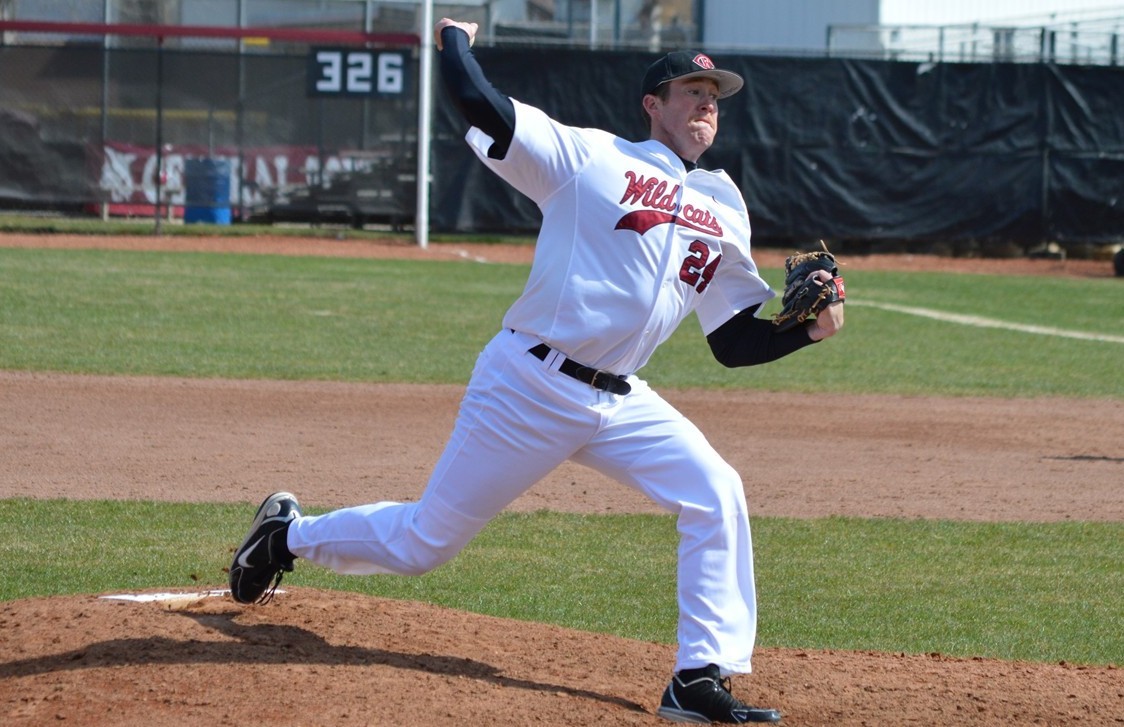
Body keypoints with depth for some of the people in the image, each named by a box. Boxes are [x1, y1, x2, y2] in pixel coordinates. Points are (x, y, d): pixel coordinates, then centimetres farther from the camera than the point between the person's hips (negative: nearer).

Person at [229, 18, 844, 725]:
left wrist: (809, 329, -5)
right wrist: (455, 37, 2)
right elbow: (478, 103, -16)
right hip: (528, 384, -5)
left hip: (620, 402, 5)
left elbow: (735, 343, 11)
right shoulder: (591, 157, -5)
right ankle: (288, 534, 32)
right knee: (424, 541, 4)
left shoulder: (723, 213, 12)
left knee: (717, 495, -16)